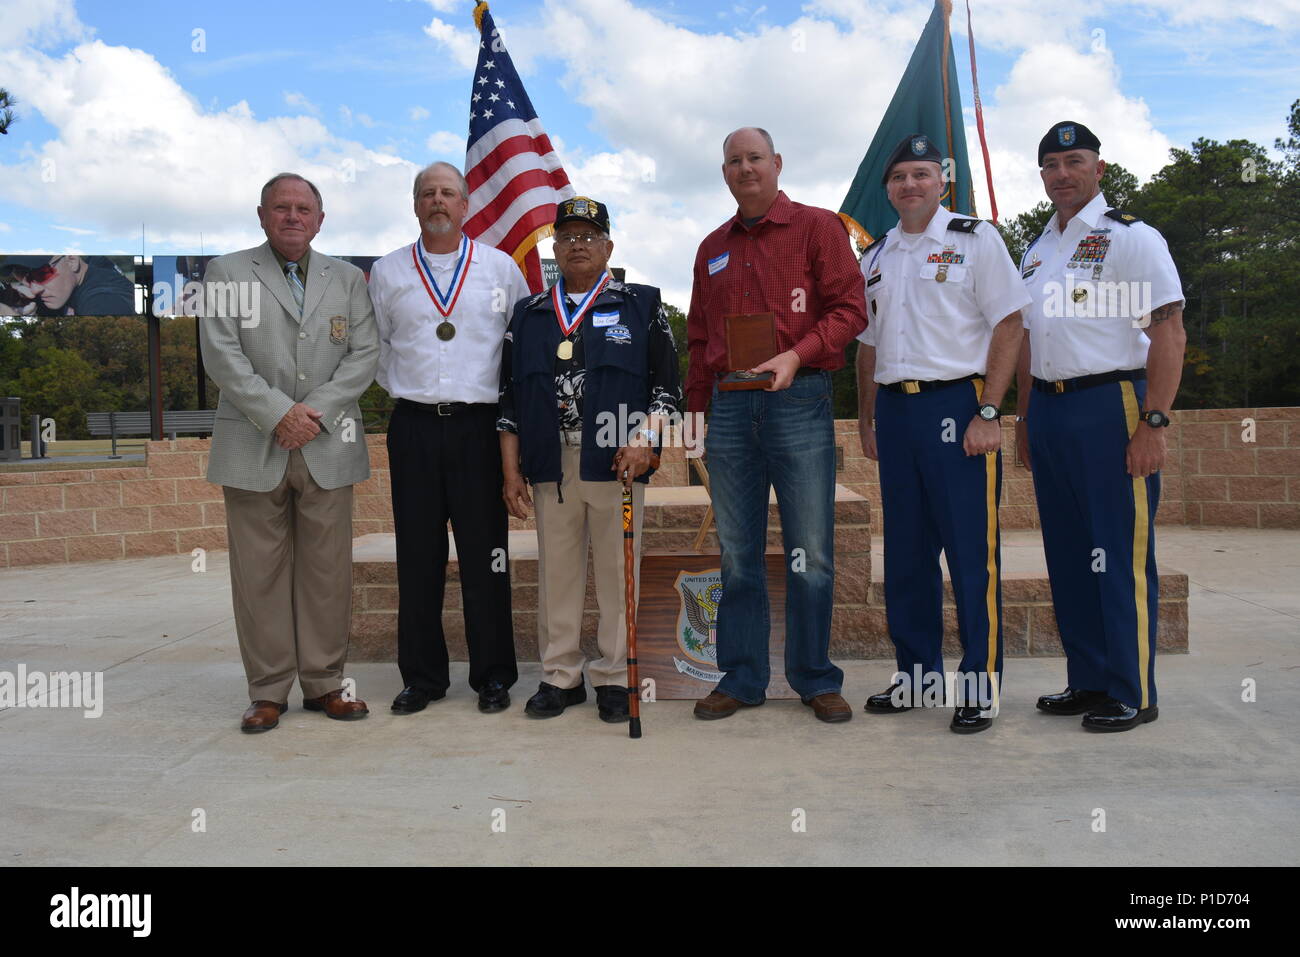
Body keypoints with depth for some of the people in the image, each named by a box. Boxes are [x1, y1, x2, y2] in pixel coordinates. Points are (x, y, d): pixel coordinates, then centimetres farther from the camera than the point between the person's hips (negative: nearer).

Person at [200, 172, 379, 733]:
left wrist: (316, 411, -9)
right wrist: (278, 414, -13)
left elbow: (364, 354, 4)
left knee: (328, 570, 4)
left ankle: (324, 683, 16)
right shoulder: (228, 273, 8)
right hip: (253, 448, -1)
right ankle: (268, 691, 12)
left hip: (328, 449, 2)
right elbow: (221, 355, -3)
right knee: (260, 571, 2)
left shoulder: (348, 279, 14)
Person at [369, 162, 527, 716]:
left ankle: (493, 676, 11)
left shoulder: (500, 268, 9)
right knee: (417, 556, 4)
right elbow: (375, 344, 19)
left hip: (480, 424, -1)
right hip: (413, 426, 2)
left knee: (485, 556, 0)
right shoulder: (387, 272, 12)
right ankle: (423, 676, 15)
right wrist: (402, 387, 10)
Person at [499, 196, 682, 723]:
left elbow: (667, 383, 4)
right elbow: (509, 398, 13)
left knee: (618, 571, 2)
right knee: (556, 571, 7)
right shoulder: (529, 314, 15)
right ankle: (560, 676, 19)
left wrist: (645, 438, -12)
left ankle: (615, 678, 13)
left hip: (617, 462, -2)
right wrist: (511, 471, 7)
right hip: (551, 466, 3)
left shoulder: (642, 305, 8)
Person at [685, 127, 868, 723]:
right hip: (729, 406, 4)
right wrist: (695, 406, 13)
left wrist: (797, 356, -17)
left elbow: (850, 308, -2)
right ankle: (741, 680, 16)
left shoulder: (817, 227, 5)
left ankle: (816, 680, 13)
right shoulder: (712, 248, 19)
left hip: (799, 400, -4)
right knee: (737, 553, 6)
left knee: (810, 551, 0)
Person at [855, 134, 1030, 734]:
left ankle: (981, 687, 7)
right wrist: (866, 420, 15)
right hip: (894, 409, 6)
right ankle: (916, 677, 22)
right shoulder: (875, 258, 17)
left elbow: (1009, 326, -6)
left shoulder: (974, 240, 1)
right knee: (905, 553, 10)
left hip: (958, 404, -5)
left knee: (972, 554, -3)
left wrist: (988, 412, -14)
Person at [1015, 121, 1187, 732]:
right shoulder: (1036, 251, 17)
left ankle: (1132, 694, 8)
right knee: (1067, 555, 11)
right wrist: (1025, 419, 16)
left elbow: (1169, 333, -10)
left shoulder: (1131, 237, -3)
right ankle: (1087, 682, 22)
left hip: (1111, 406, -7)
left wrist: (1153, 423, -17)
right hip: (1048, 408, 7)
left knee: (1120, 555, -3)